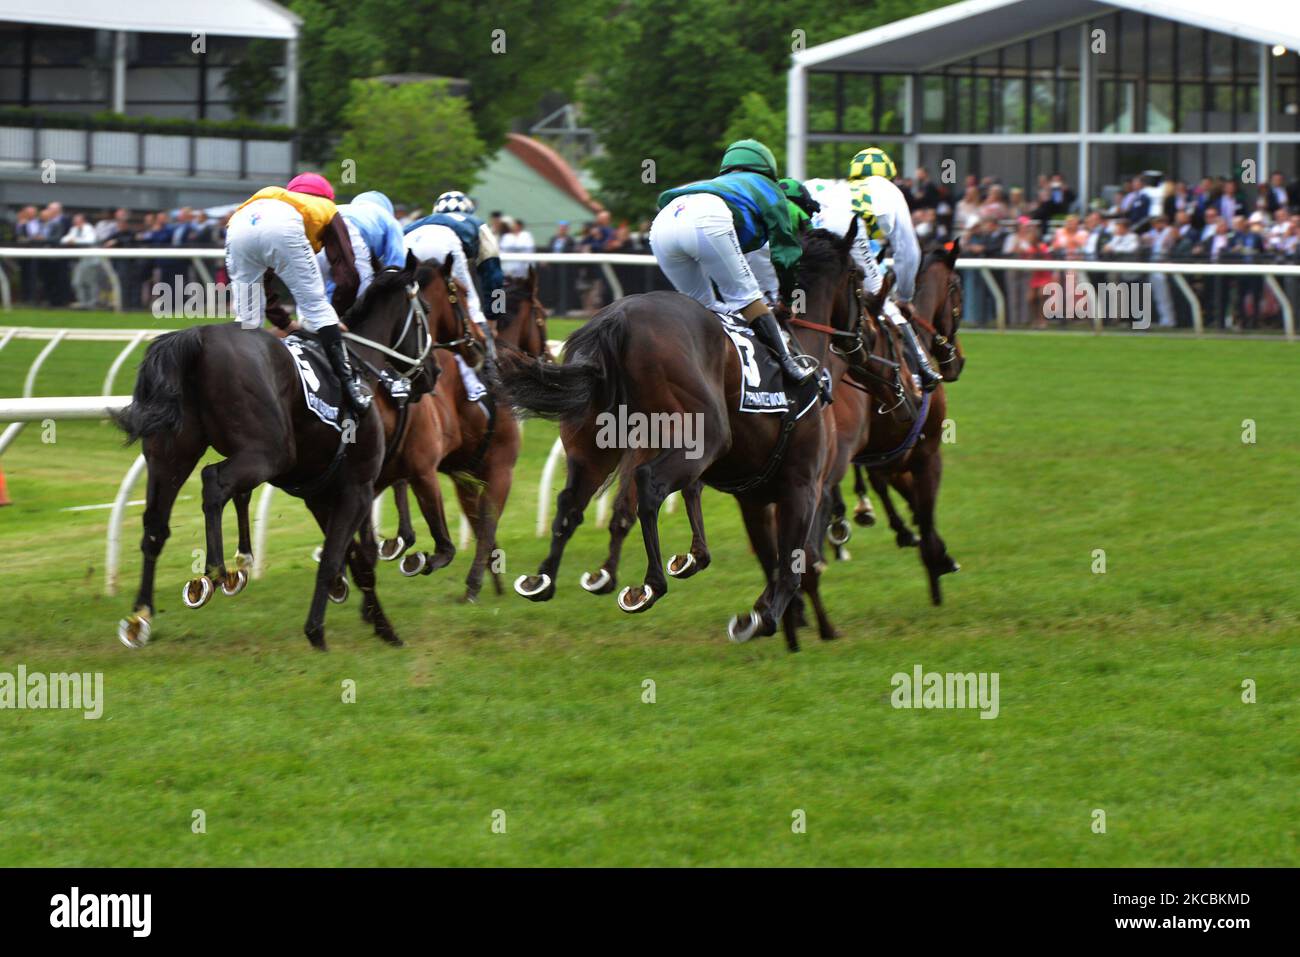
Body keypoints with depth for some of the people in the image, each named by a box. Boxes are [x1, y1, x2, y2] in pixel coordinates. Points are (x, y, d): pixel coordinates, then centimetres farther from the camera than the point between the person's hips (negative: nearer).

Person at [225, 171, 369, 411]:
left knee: (246, 317, 18)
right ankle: (348, 381, 3)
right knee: (316, 306, 7)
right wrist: (334, 317, 39)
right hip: (284, 224, -4)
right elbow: (347, 277, 25)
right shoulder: (327, 210, 35)